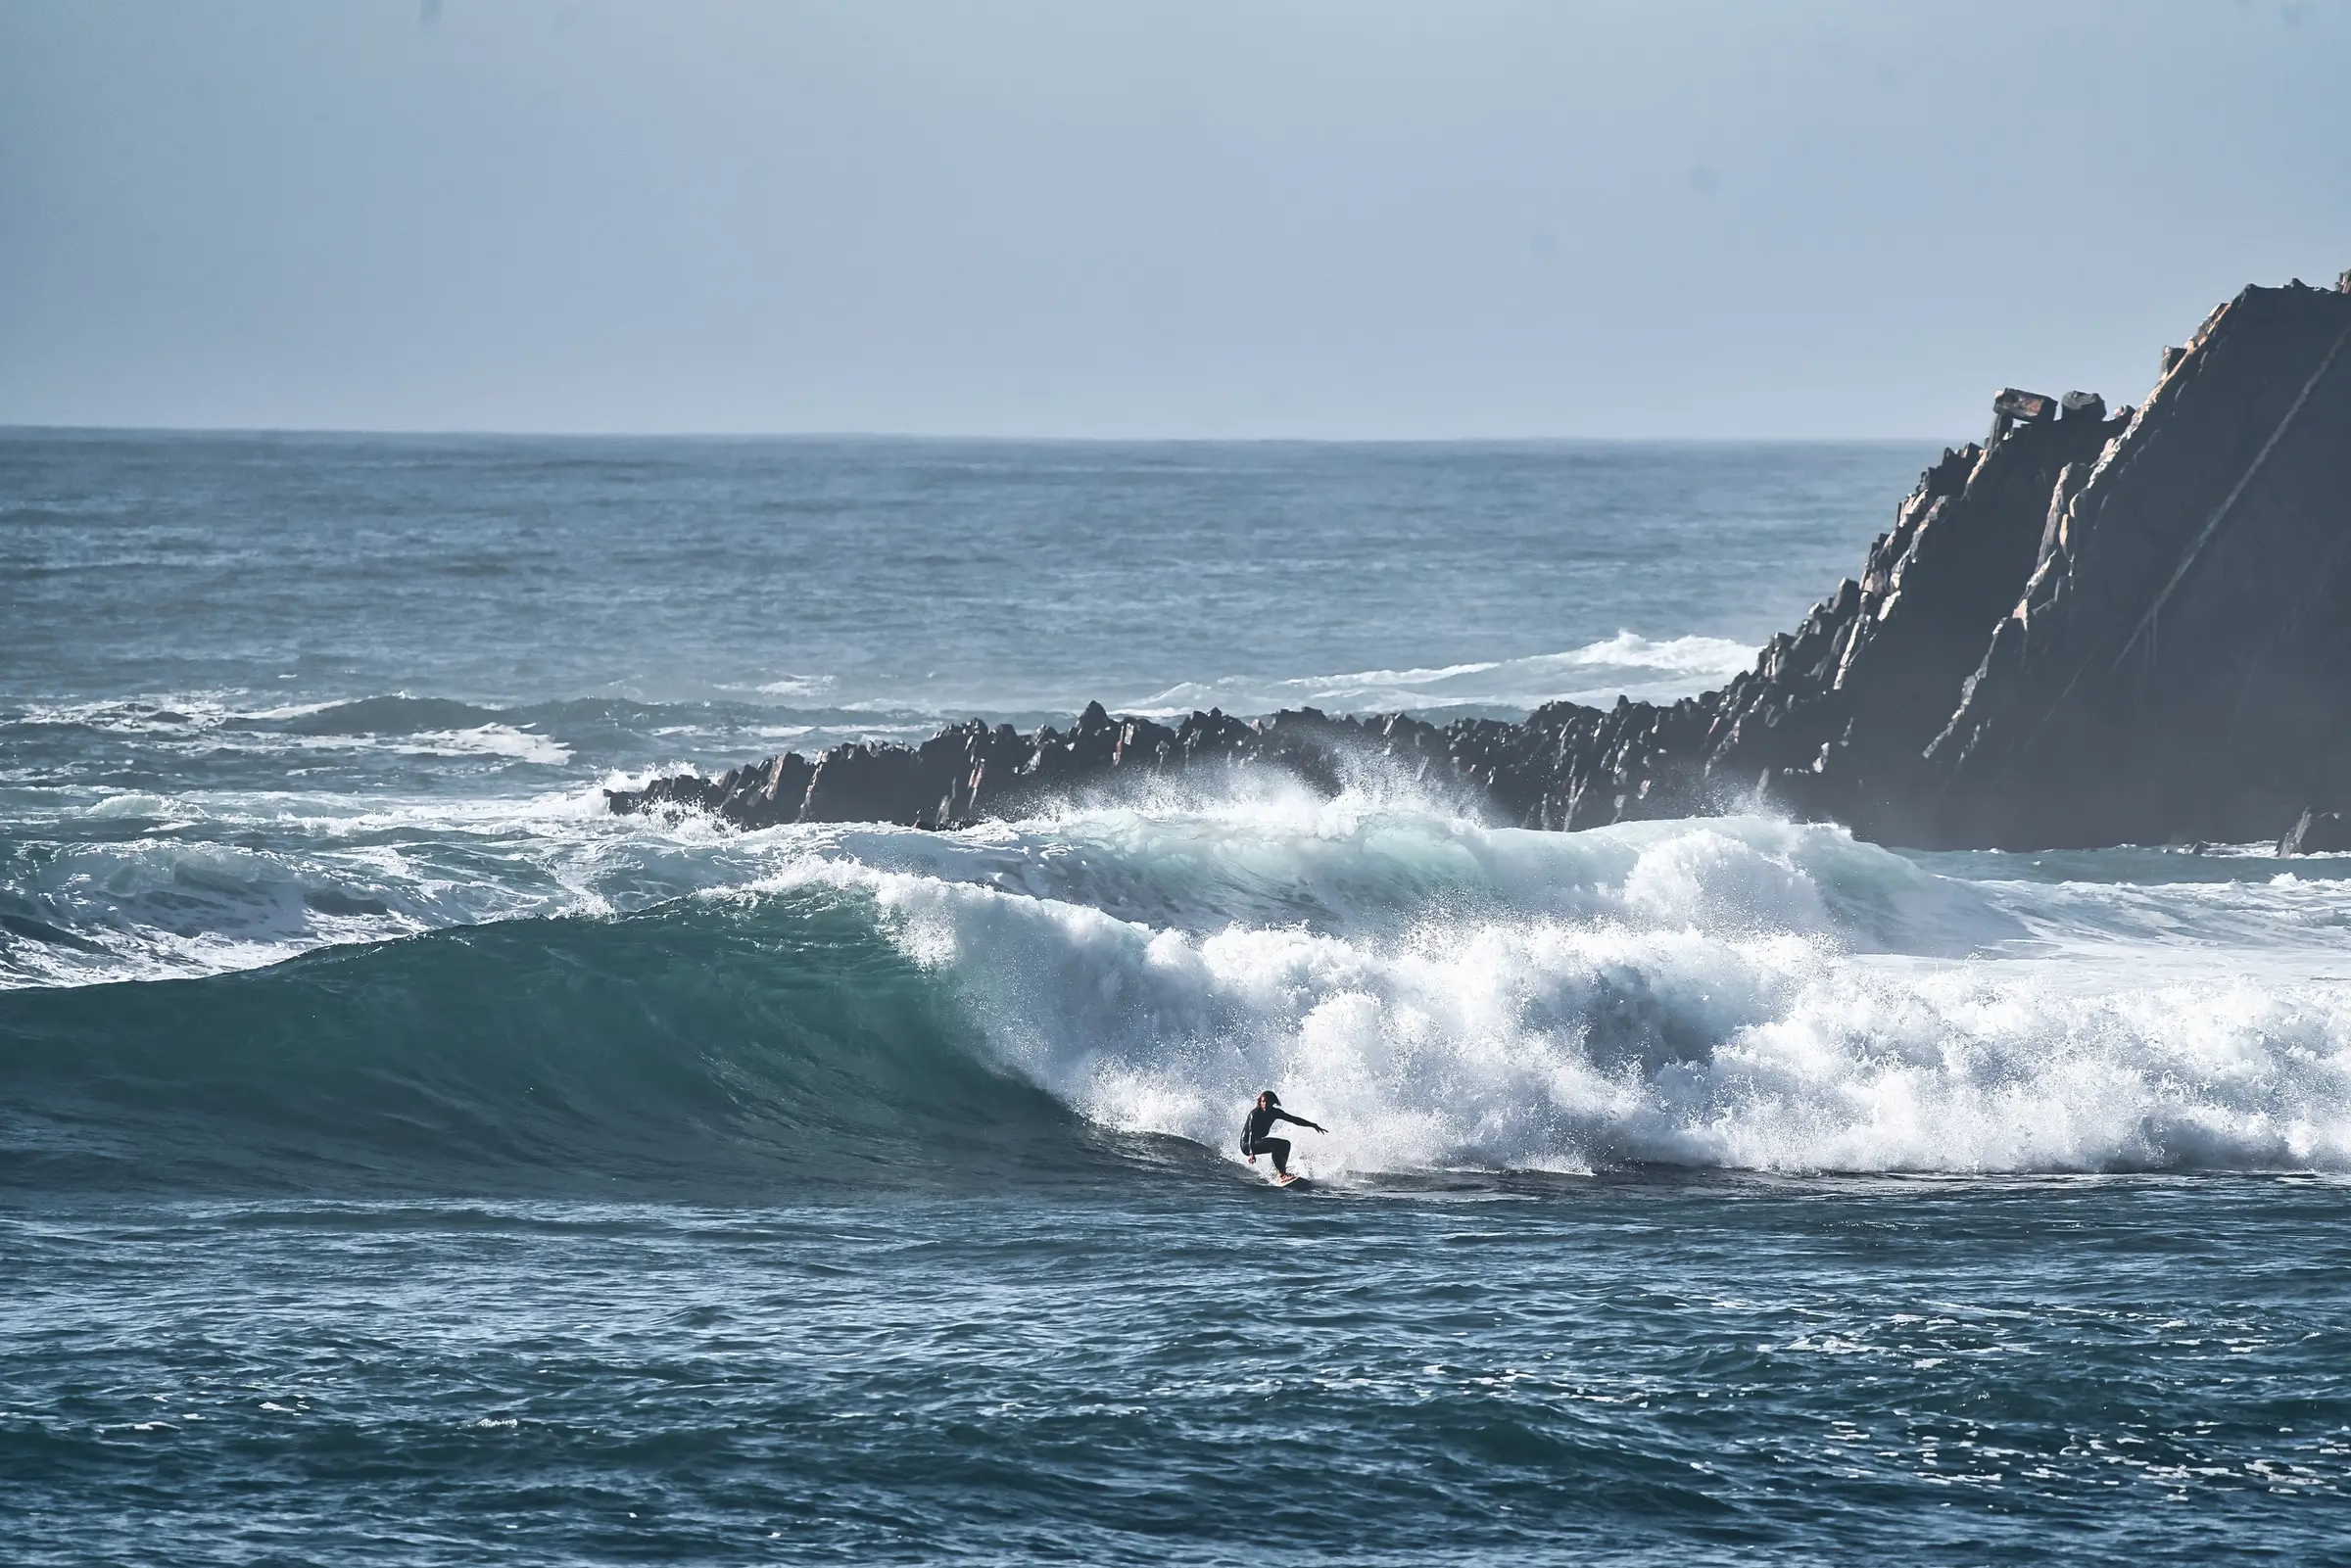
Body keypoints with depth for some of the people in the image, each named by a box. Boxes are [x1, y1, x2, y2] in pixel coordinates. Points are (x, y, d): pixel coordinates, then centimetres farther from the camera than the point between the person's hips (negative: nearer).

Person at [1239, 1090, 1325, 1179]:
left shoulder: (1274, 1112, -3)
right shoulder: (1255, 1114, -24)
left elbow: (1294, 1119, 4)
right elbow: (1251, 1133, -34)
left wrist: (1313, 1125, 2)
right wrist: (1251, 1153, -47)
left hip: (1258, 1141, 9)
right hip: (1246, 1145, -9)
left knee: (1285, 1144, 4)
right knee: (1275, 1143, -28)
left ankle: (1280, 1172, -1)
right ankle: (1280, 1174, -31)